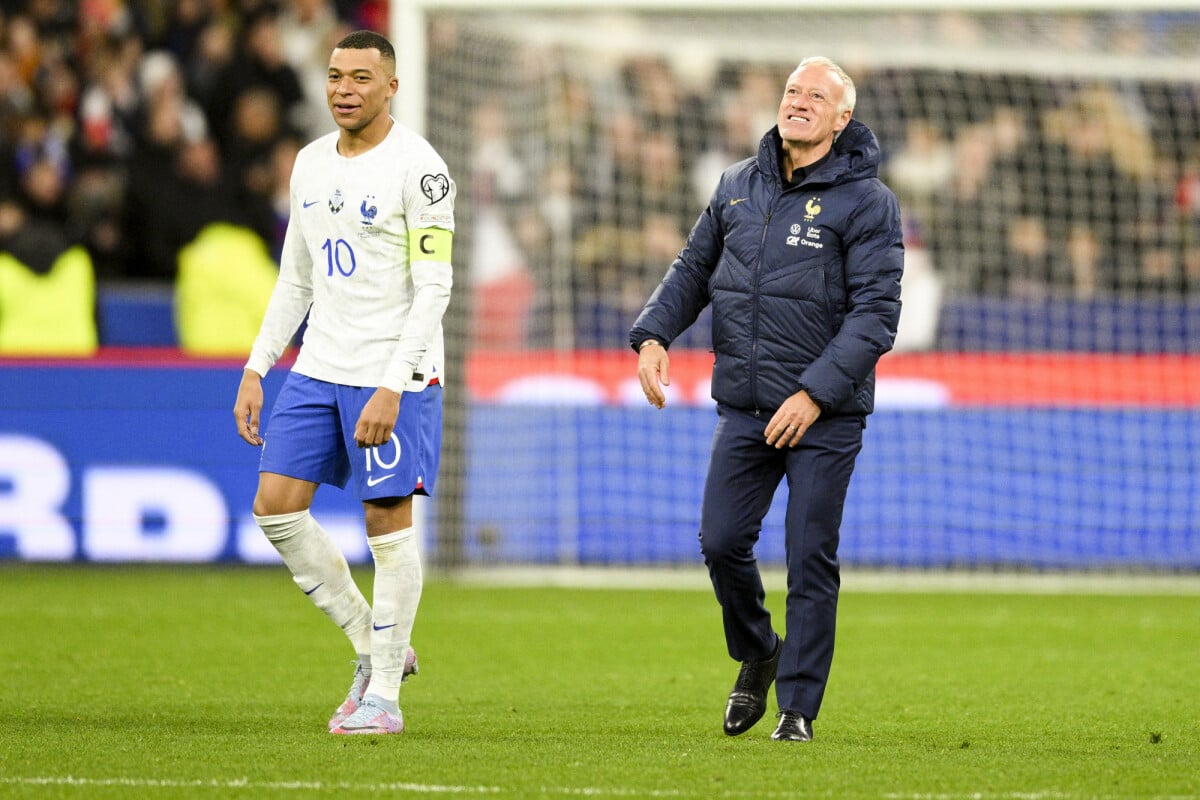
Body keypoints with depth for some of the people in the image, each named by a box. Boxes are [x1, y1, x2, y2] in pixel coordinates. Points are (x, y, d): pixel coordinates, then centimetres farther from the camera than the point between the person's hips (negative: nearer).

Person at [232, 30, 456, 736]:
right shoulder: (312, 163, 12)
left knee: (389, 522, -3)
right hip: (319, 367, 7)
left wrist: (392, 389, -22)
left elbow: (434, 288, -15)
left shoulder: (418, 167, -11)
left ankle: (384, 693, 6)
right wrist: (256, 370, 12)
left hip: (393, 372, -7)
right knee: (276, 508, 0)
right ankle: (374, 648, 13)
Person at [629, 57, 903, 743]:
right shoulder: (739, 186, 11)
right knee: (722, 542, 0)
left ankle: (799, 706, 5)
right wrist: (654, 334, 0)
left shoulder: (866, 202, -6)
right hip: (744, 408, 4)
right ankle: (757, 654, 27)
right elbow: (693, 269, 19)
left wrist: (815, 393, -19)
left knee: (810, 561, -3)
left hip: (825, 415, -4)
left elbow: (876, 313, -11)